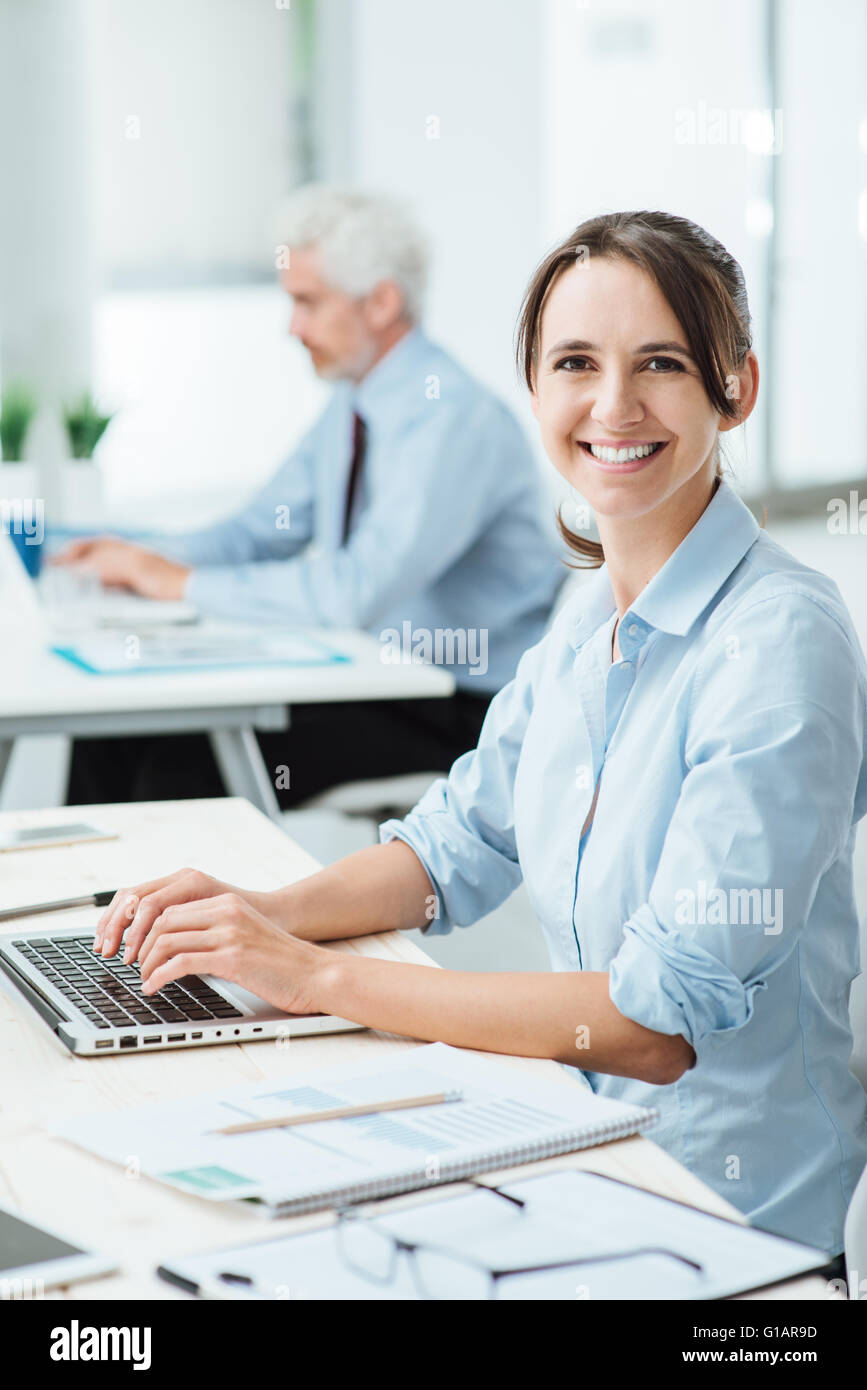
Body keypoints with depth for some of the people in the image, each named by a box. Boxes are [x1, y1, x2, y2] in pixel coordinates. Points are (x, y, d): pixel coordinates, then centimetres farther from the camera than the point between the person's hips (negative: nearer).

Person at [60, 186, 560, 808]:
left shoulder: (453, 416, -20)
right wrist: (144, 558, -1)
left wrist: (186, 584, -22)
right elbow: (264, 527, 18)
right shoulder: (353, 404, 10)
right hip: (359, 672, 9)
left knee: (184, 770, -24)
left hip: (457, 712, -9)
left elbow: (359, 588, -29)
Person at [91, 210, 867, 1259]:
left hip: (733, 1217, -6)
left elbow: (665, 1021, -24)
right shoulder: (594, 611, 5)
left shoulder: (782, 643, -21)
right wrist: (270, 914, -5)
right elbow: (464, 839, 15)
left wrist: (320, 978, -23)